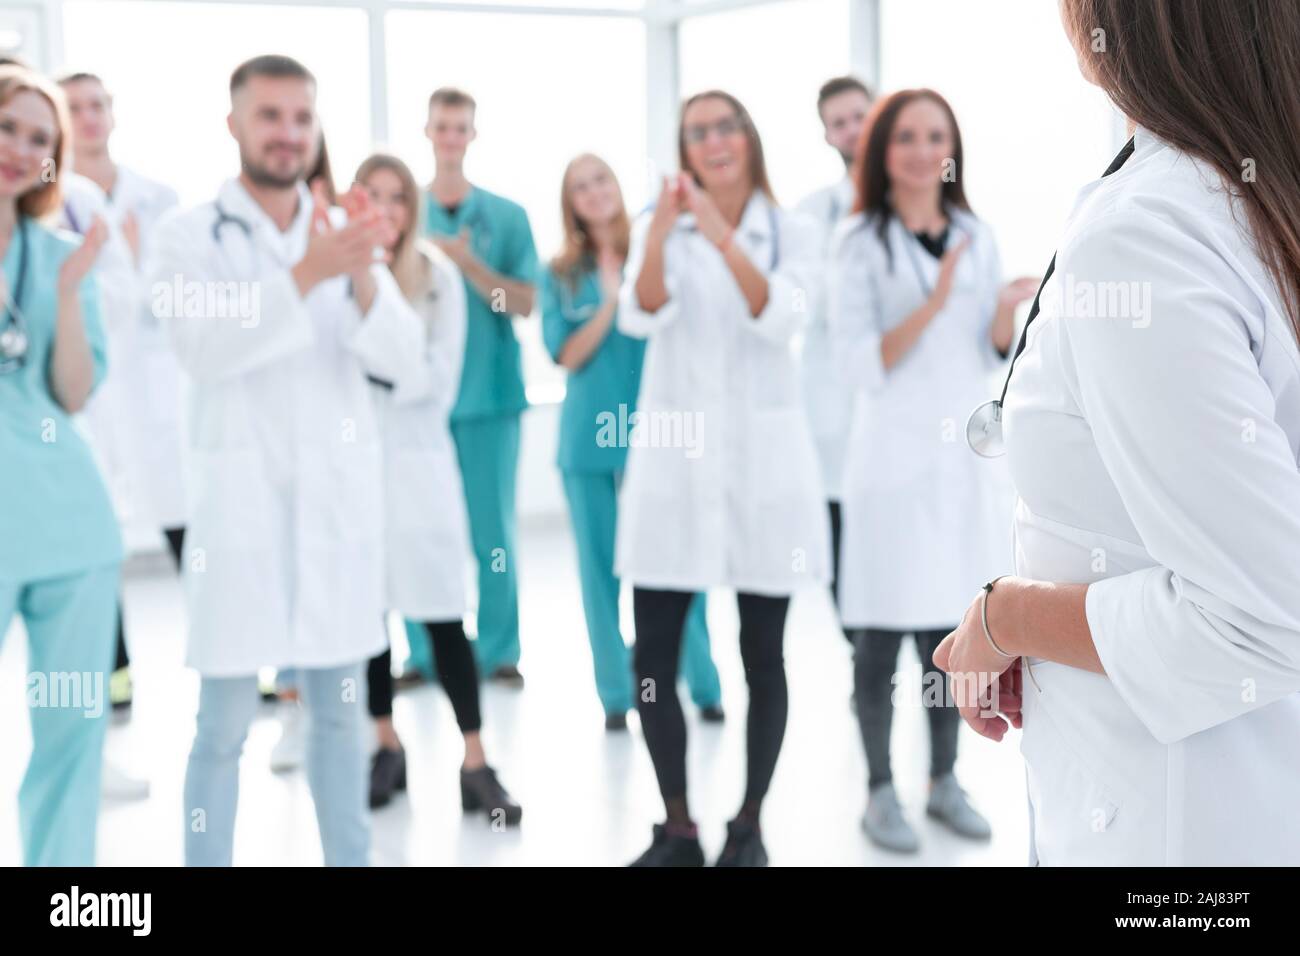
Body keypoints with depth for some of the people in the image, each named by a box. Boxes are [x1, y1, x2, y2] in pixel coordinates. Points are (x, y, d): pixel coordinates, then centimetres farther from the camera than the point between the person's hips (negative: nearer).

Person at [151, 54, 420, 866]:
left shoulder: (346, 234, 10)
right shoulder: (191, 236, -1)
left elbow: (395, 356, -1)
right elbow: (205, 350, -17)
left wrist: (363, 281, -20)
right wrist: (303, 276, -27)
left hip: (341, 497, 4)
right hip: (241, 499, -3)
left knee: (340, 707, 11)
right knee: (225, 721, 0)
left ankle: (352, 857, 22)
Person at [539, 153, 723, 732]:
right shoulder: (561, 275, 7)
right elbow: (567, 355, -2)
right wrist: (611, 302, -12)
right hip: (591, 434, 2)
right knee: (601, 567, 5)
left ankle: (704, 688, 10)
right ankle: (616, 697, 14)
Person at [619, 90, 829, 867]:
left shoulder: (794, 234, 2)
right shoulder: (659, 227, 6)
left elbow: (781, 319, -16)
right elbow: (642, 315, -11)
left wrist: (723, 237, -29)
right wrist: (660, 232, -28)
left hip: (762, 456, -1)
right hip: (673, 458, 1)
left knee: (763, 654, 4)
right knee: (653, 656, -1)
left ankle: (750, 826, 19)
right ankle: (678, 831, 14)